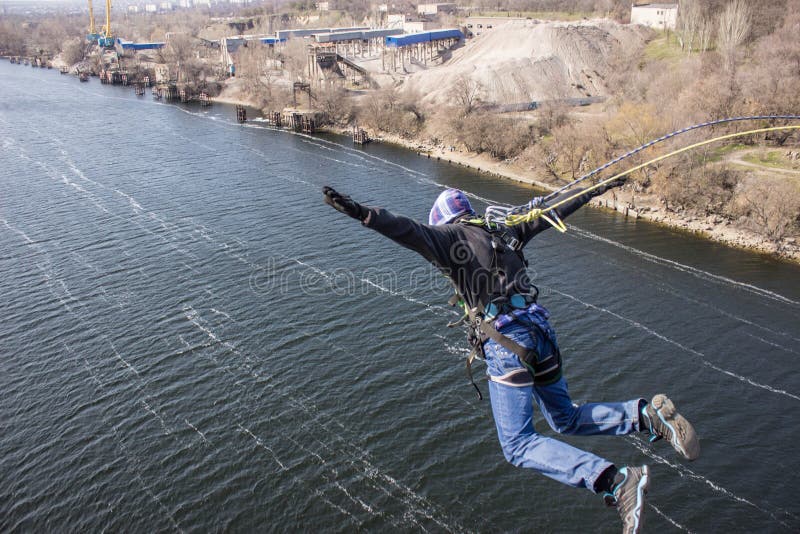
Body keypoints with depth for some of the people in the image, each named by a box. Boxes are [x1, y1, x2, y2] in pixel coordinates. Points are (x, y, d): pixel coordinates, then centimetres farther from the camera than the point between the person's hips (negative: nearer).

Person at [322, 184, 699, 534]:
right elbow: (552, 212, 28)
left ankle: (616, 482, -21)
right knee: (567, 421, 23)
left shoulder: (449, 237, 1)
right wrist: (595, 190, 42)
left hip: (505, 340, -7)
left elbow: (412, 232, -19)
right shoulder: (505, 232, 19)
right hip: (539, 329, 7)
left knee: (519, 446, -6)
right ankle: (648, 415, 4)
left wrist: (363, 214, -31)